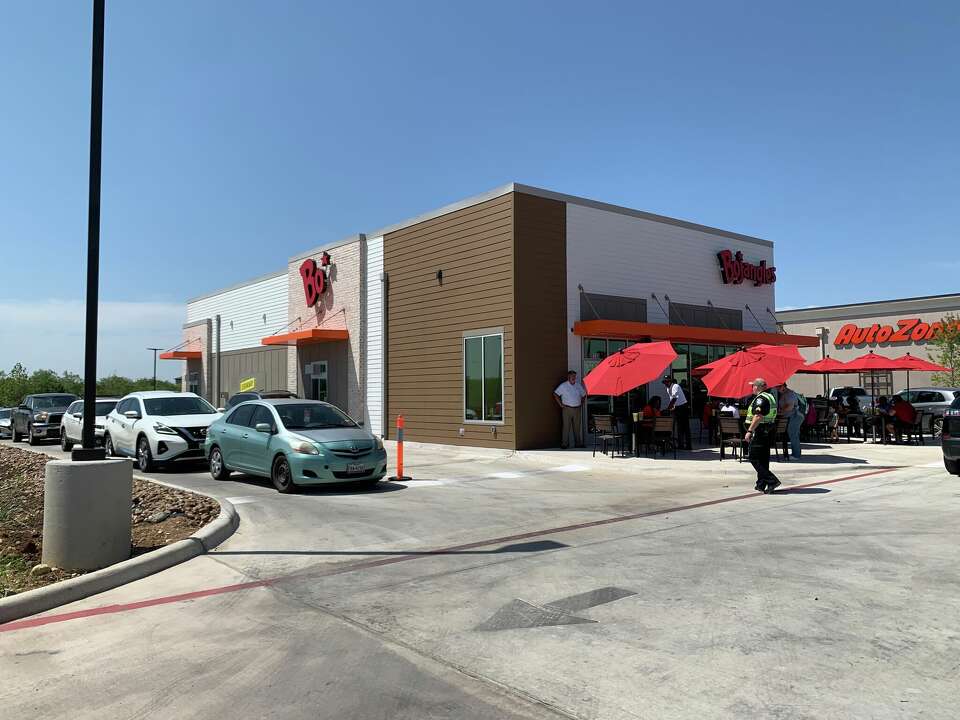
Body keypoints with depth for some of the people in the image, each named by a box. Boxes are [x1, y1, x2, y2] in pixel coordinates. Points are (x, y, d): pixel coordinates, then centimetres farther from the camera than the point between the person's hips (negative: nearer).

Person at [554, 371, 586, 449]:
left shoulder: (578, 385, 11)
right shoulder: (563, 386, -3)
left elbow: (583, 395, 24)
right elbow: (555, 394, -5)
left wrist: (581, 403, 13)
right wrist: (561, 404, -8)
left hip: (577, 409, 4)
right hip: (567, 409, -4)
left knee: (577, 427, 8)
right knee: (566, 427, -5)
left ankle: (578, 443, 16)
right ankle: (564, 444, -1)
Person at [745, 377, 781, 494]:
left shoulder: (760, 399, -16)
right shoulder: (771, 397, 16)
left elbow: (758, 417, -25)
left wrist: (749, 431, -23)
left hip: (759, 432, -10)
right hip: (769, 432, 10)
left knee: (753, 458, -6)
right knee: (763, 460, 12)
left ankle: (772, 481, -13)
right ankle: (761, 485, 16)